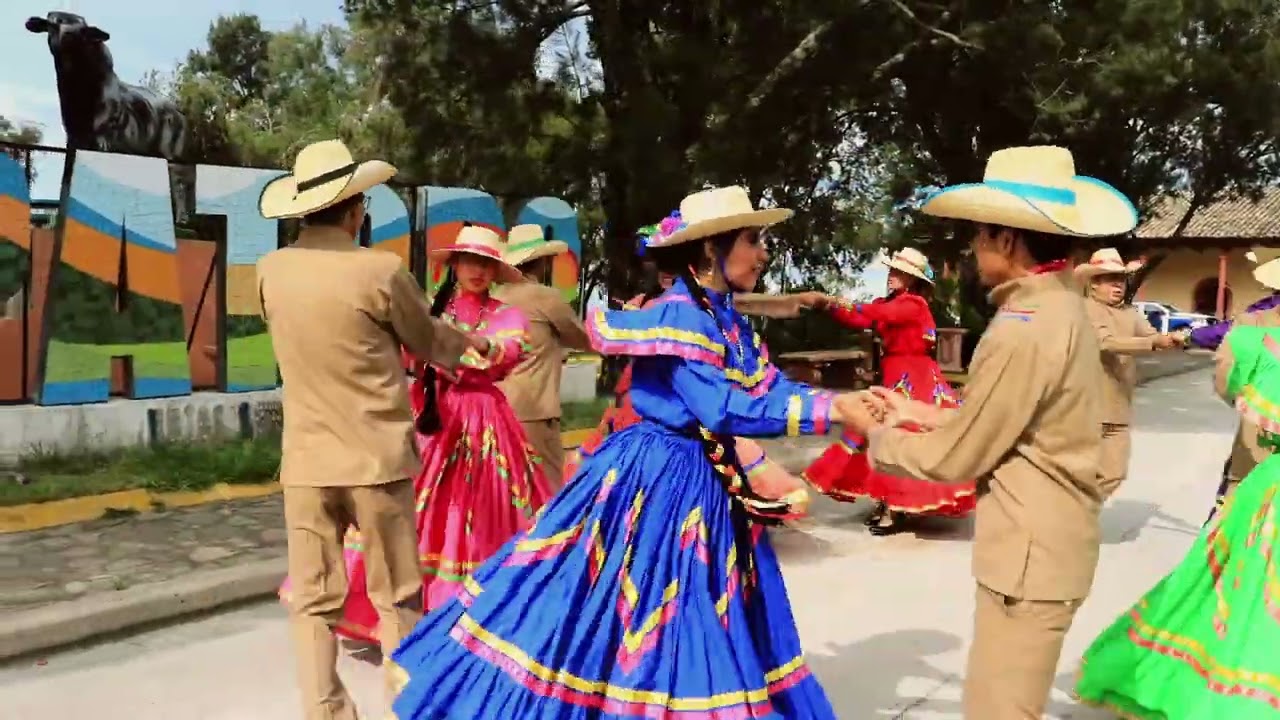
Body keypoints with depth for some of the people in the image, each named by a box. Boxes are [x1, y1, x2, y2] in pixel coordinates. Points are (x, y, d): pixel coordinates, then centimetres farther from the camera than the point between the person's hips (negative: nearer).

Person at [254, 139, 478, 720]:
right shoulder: (380, 272, -12)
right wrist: (471, 347, 25)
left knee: (312, 599, 10)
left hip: (306, 460, 3)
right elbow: (430, 342, 3)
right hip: (377, 457, -3)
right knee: (396, 599, 11)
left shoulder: (270, 271, 1)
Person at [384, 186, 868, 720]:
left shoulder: (729, 321, 10)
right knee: (607, 614, 1)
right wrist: (828, 409, -24)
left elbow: (773, 388, 5)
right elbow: (725, 409, -26)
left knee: (695, 632, 16)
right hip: (654, 483, -9)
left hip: (706, 485, 9)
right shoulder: (679, 316, -19)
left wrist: (847, 401, -8)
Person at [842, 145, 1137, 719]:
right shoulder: (1061, 307, 7)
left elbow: (954, 458, -16)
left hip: (1030, 554, -10)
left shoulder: (1023, 329, -24)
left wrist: (874, 434, -2)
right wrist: (920, 412, 13)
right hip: (1045, 542, 10)